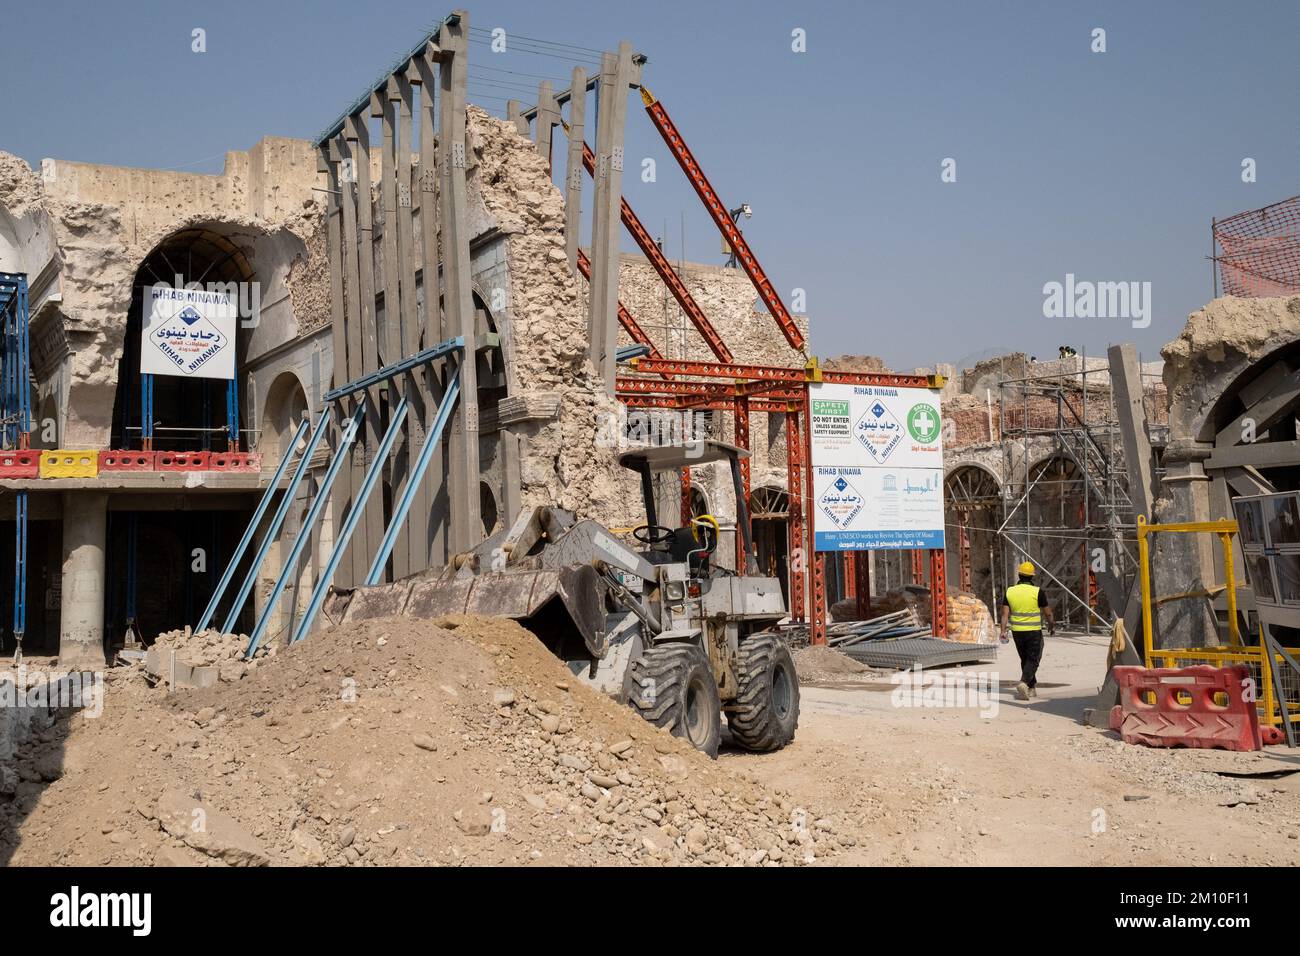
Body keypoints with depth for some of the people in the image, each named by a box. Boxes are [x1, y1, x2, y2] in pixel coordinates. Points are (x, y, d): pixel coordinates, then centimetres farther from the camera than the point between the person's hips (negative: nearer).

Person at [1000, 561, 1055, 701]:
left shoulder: (1010, 591, -1)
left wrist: (1003, 631, -4)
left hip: (1017, 631, 4)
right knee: (1033, 660, 1)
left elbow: (1005, 613, -5)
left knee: (1025, 659, 18)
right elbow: (1048, 612, -3)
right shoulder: (1037, 592, -11)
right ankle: (1023, 683, -21)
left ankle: (1032, 688, 26)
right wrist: (1052, 625, 13)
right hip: (1034, 631, -4)